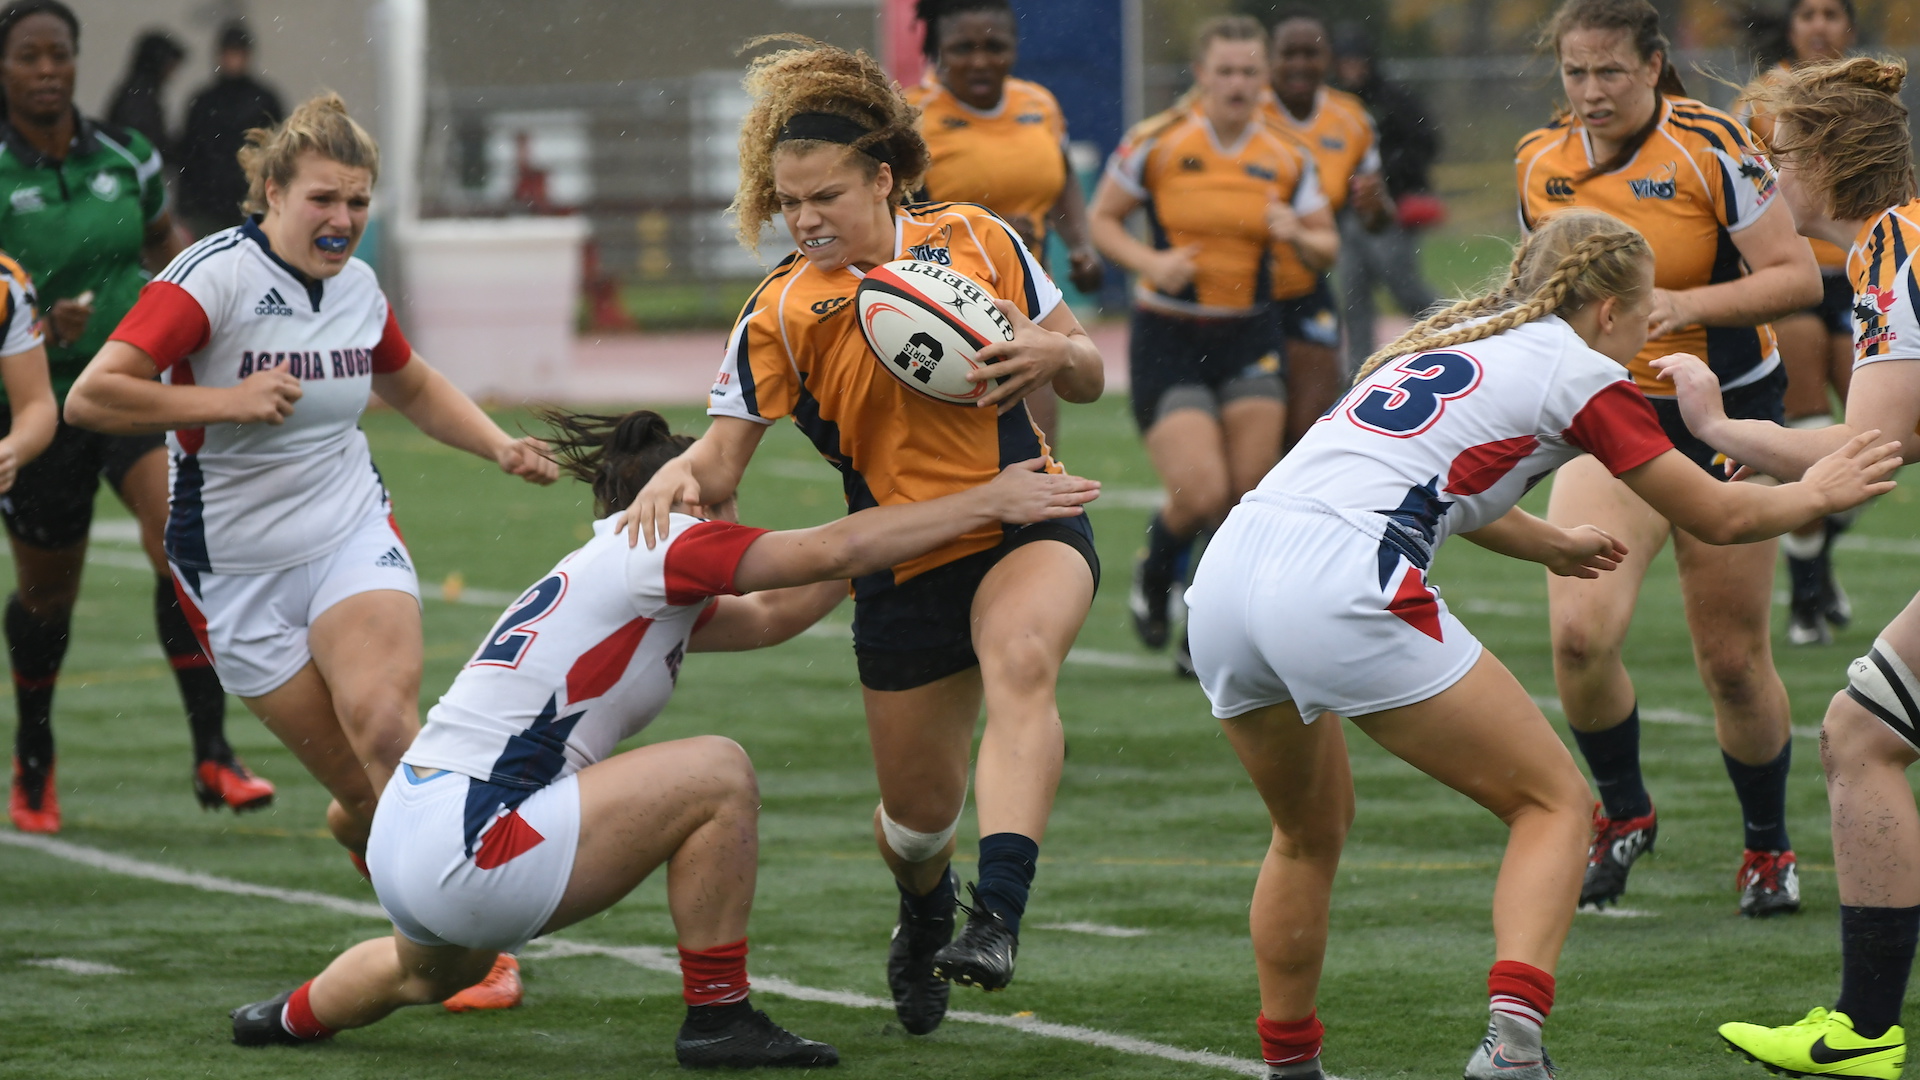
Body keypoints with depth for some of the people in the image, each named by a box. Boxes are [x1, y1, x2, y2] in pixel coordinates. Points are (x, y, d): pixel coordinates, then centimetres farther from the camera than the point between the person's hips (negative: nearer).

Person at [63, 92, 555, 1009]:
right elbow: (90, 397, -21)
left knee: (384, 723, -26)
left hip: (354, 537, 3)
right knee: (369, 790, -10)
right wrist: (228, 400, -24)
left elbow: (414, 386, 27)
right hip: (238, 571, -2)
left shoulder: (359, 289, 5)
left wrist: (501, 447, 13)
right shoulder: (214, 277, -14)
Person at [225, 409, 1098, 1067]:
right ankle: (718, 1019, -5)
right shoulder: (650, 546, -9)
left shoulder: (614, 574, 18)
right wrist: (989, 501, -9)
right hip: (466, 849, -10)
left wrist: (892, 525, 24)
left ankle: (294, 1014, 64)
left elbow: (771, 615, 26)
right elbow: (832, 551, -14)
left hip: (407, 840, 10)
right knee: (717, 774, -13)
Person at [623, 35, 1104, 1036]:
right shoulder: (781, 314, -3)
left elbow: (1087, 375, 6)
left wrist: (1053, 353, -17)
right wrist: (677, 475, -29)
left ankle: (997, 918, -46)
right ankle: (924, 916, 47)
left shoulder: (976, 240, -1)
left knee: (1019, 661, -35)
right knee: (918, 814, 8)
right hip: (902, 567, 1)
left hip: (1028, 522, -1)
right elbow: (724, 454, -6)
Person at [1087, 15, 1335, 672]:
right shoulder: (1155, 144, -5)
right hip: (1166, 339, -3)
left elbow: (1326, 248, 10)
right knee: (1201, 493, -15)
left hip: (1247, 339, 3)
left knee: (1248, 500, -6)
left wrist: (1298, 236, -14)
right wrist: (1151, 262, -14)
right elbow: (1102, 218, 4)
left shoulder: (1287, 160, 4)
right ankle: (1154, 574, 20)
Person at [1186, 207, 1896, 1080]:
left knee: (1311, 830, 29)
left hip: (1227, 566, 7)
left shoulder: (1456, 335, 28)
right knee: (1553, 802, 5)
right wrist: (1815, 493, 32)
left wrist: (1551, 545, 62)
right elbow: (1718, 518, 14)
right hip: (1343, 590, -7)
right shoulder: (1578, 372, 7)